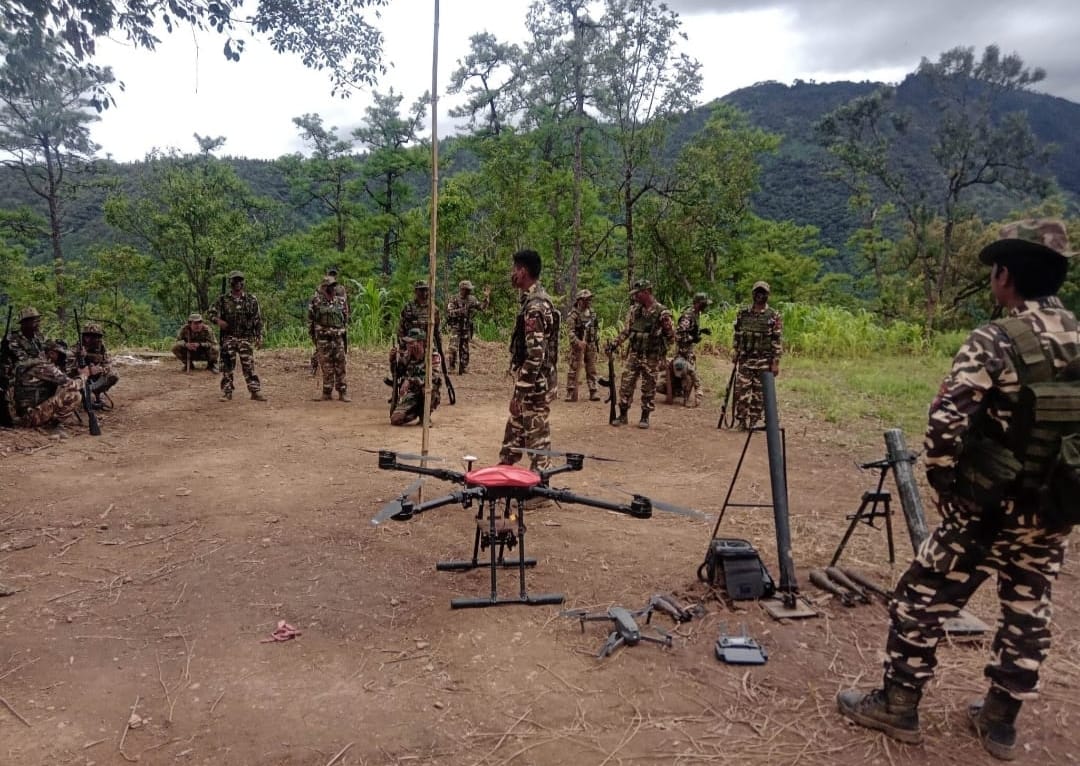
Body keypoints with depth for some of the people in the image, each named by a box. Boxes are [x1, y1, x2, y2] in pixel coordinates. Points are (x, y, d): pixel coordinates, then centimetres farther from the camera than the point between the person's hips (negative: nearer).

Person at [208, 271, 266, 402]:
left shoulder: (251, 299, 5)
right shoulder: (222, 299, 5)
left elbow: (258, 320, 6)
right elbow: (212, 313, 5)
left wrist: (259, 337, 0)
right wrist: (218, 320, -18)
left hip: (246, 338, -1)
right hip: (228, 338, 1)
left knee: (249, 366, -6)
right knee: (227, 366, 3)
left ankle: (255, 391, -4)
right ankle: (227, 392, 11)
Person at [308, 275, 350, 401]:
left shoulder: (340, 300, 6)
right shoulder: (316, 301, -2)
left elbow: (345, 318, 17)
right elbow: (310, 319, 5)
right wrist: (313, 335, 5)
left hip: (338, 338, 2)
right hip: (323, 339, -2)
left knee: (340, 366, 3)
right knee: (327, 367, 1)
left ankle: (343, 392, 7)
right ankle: (327, 392, 10)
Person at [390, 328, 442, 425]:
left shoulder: (433, 355, -13)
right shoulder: (407, 354, 3)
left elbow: (431, 377, -26)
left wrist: (410, 381, -35)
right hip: (410, 393, 4)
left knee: (429, 385, -38)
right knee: (395, 419, -18)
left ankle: (425, 415, -12)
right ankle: (417, 412, 14)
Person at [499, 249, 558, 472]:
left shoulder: (535, 306, -22)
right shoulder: (534, 299, 10)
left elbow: (536, 355, -26)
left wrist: (520, 392, -22)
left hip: (535, 385, -10)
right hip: (531, 382, 10)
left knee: (536, 438, 1)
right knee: (514, 430, 20)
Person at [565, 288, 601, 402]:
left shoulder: (592, 313, 13)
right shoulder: (573, 314, -8)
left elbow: (596, 328, 19)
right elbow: (570, 330, -16)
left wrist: (597, 341, 12)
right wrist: (578, 342, -27)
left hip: (591, 345, 6)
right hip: (578, 345, -6)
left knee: (591, 370, 8)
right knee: (574, 369, -3)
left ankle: (593, 392, 12)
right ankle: (571, 393, 0)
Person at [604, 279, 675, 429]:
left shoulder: (662, 312, -9)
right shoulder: (634, 309, 5)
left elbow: (671, 337, -6)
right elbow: (626, 330, 14)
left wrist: (666, 325, -23)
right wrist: (613, 344, 7)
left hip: (651, 357, -4)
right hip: (634, 355, 4)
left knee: (648, 388, 5)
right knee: (625, 384, 3)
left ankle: (645, 417, 18)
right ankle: (622, 415, 14)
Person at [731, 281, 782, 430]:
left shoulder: (774, 316, -3)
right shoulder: (742, 313, 8)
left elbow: (778, 340, -5)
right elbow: (737, 335, 15)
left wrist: (776, 362, -10)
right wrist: (734, 350, 6)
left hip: (764, 361, -2)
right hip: (744, 359, 2)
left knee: (759, 394, 3)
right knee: (741, 391, -3)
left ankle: (752, 422, 12)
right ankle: (741, 421, 7)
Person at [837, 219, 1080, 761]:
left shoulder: (996, 341, -18)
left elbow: (946, 419, -26)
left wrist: (943, 478, -13)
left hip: (987, 509, -7)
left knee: (921, 602, 8)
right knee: (1027, 615, 18)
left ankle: (896, 707, 19)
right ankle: (999, 721, 31)